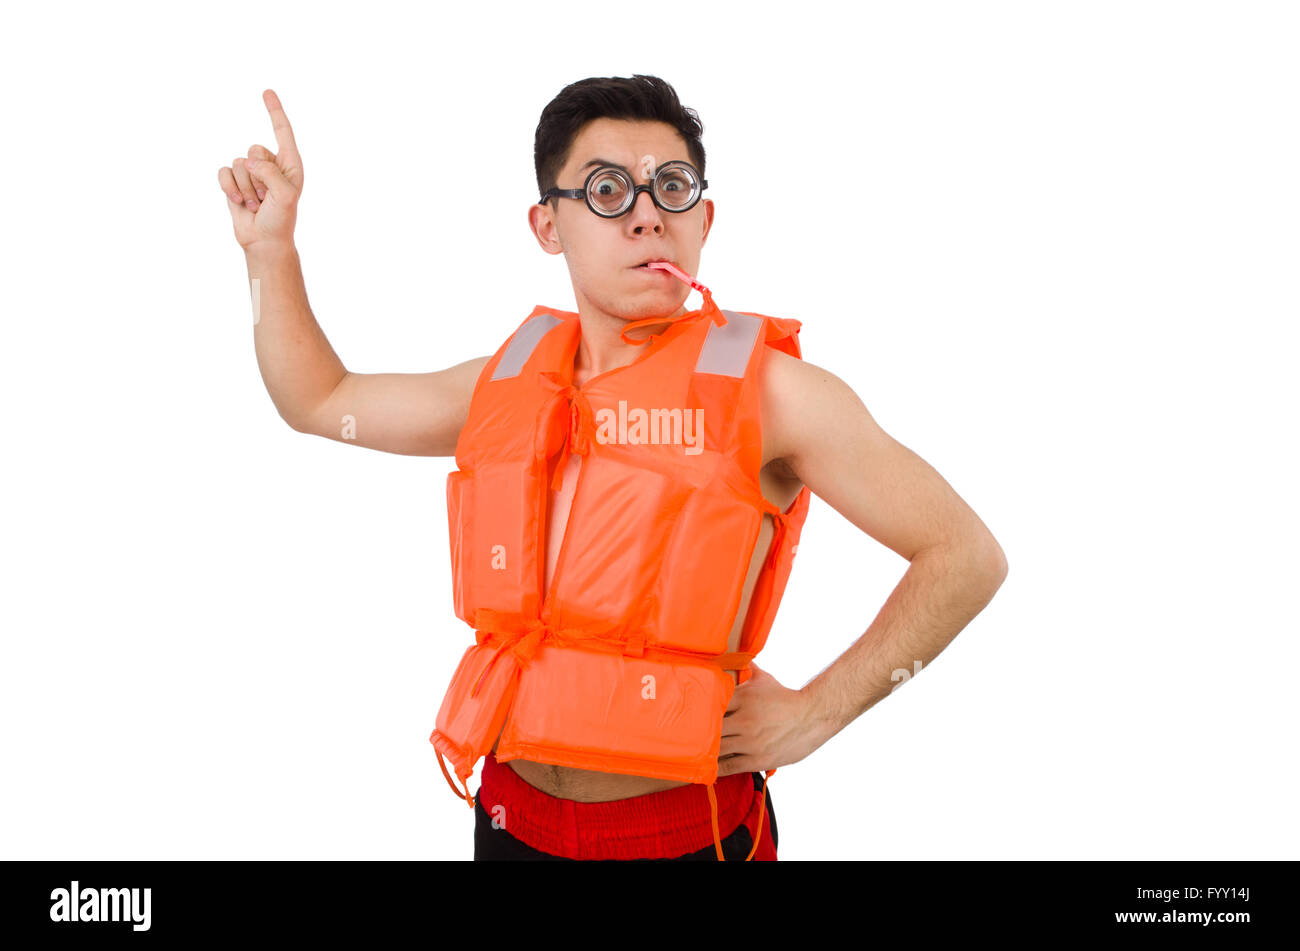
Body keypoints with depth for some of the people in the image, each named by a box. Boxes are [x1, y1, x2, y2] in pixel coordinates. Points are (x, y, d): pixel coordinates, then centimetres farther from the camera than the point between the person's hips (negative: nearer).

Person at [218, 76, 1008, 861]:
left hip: (688, 833, -4)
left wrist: (815, 711, -11)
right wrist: (271, 243, 9)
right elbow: (316, 400, 17)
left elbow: (969, 556, -8)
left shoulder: (770, 394, -12)